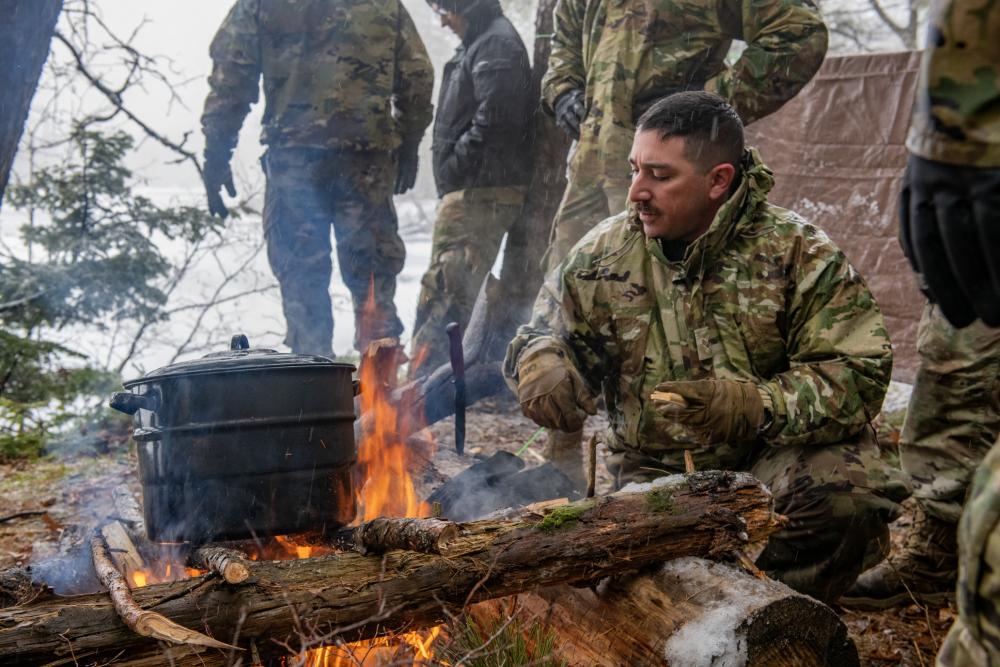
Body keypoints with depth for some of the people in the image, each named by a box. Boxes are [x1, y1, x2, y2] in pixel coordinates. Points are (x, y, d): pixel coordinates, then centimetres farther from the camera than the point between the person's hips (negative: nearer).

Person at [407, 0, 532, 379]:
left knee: (445, 288, -14)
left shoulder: (496, 43, -9)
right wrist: (449, 173, 13)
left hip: (479, 191, -11)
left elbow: (493, 120, -21)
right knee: (457, 289, 14)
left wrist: (453, 167, -13)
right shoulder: (480, 44, 23)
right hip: (469, 191, 11)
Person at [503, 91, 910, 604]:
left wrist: (758, 405, -30)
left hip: (773, 456, -1)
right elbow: (545, 331, 11)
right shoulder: (603, 253, 1)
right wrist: (541, 363, -15)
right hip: (650, 470, 2)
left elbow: (857, 374, -14)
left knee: (845, 489, -32)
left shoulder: (799, 254, -8)